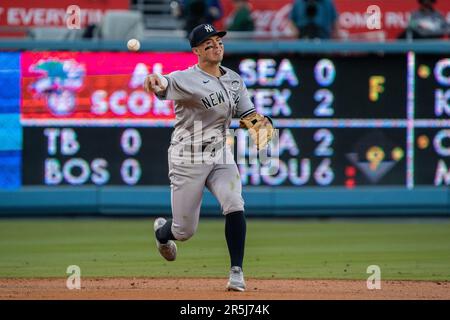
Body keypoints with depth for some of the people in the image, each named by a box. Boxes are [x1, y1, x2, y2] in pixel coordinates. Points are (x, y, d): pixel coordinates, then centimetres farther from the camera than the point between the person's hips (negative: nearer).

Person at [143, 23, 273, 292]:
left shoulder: (234, 80, 7)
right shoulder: (187, 79, -14)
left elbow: (247, 114, 10)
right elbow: (166, 84, -35)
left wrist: (261, 122, -15)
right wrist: (156, 81, -61)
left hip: (221, 157, 4)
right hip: (188, 160, -4)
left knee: (235, 207, -21)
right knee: (185, 231, 3)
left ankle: (237, 271, -12)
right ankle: (161, 231, 41)